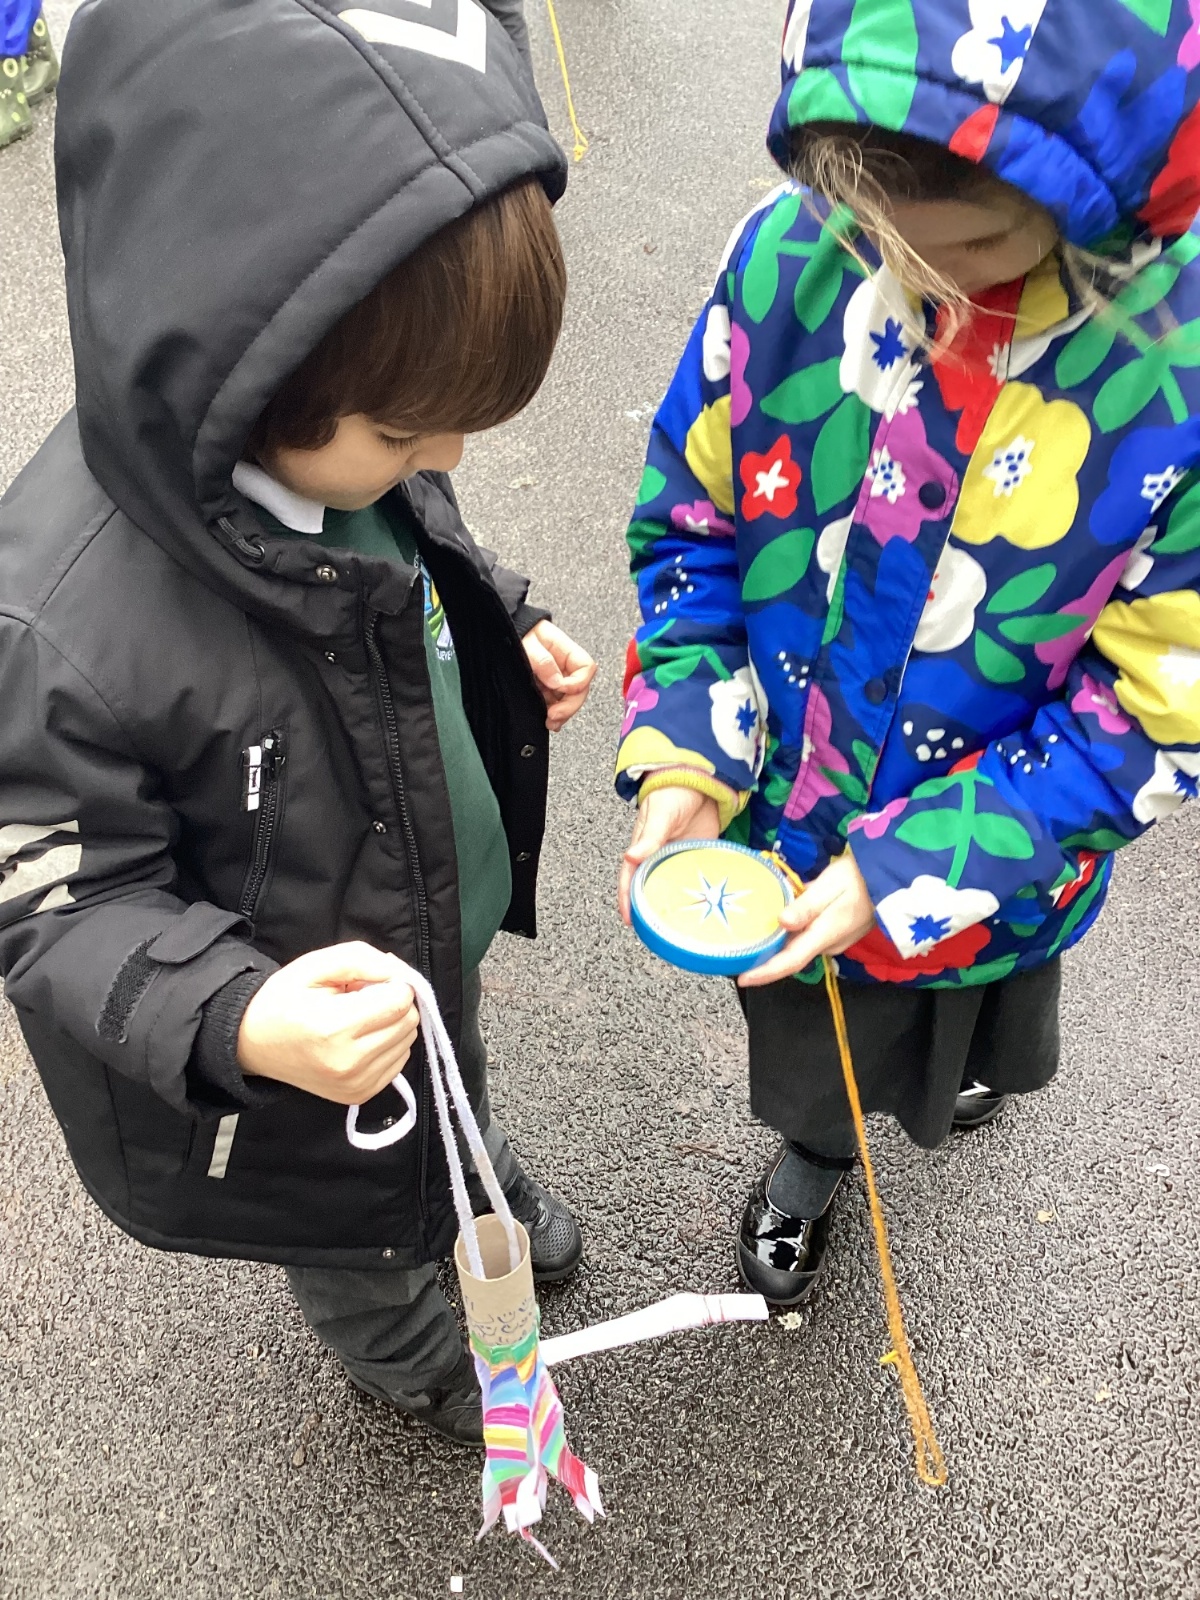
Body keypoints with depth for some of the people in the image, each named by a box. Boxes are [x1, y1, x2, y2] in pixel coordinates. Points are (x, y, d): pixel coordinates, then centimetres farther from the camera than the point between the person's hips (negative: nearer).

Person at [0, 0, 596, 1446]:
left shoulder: (345, 436, -17)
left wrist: (504, 645, -11)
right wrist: (234, 1023, -43)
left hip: (445, 932, 6)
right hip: (310, 1049, -5)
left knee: (455, 1098, 37)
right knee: (362, 1232, 28)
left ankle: (480, 1191, 73)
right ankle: (406, 1353, 63)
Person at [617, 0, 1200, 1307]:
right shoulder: (791, 255, -22)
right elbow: (692, 525, -8)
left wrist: (909, 870, -25)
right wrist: (682, 762, -18)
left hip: (983, 867, 0)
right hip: (781, 815, 1)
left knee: (959, 1039, 33)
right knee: (804, 1044, 29)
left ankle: (963, 1053, 72)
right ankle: (809, 1156, 65)